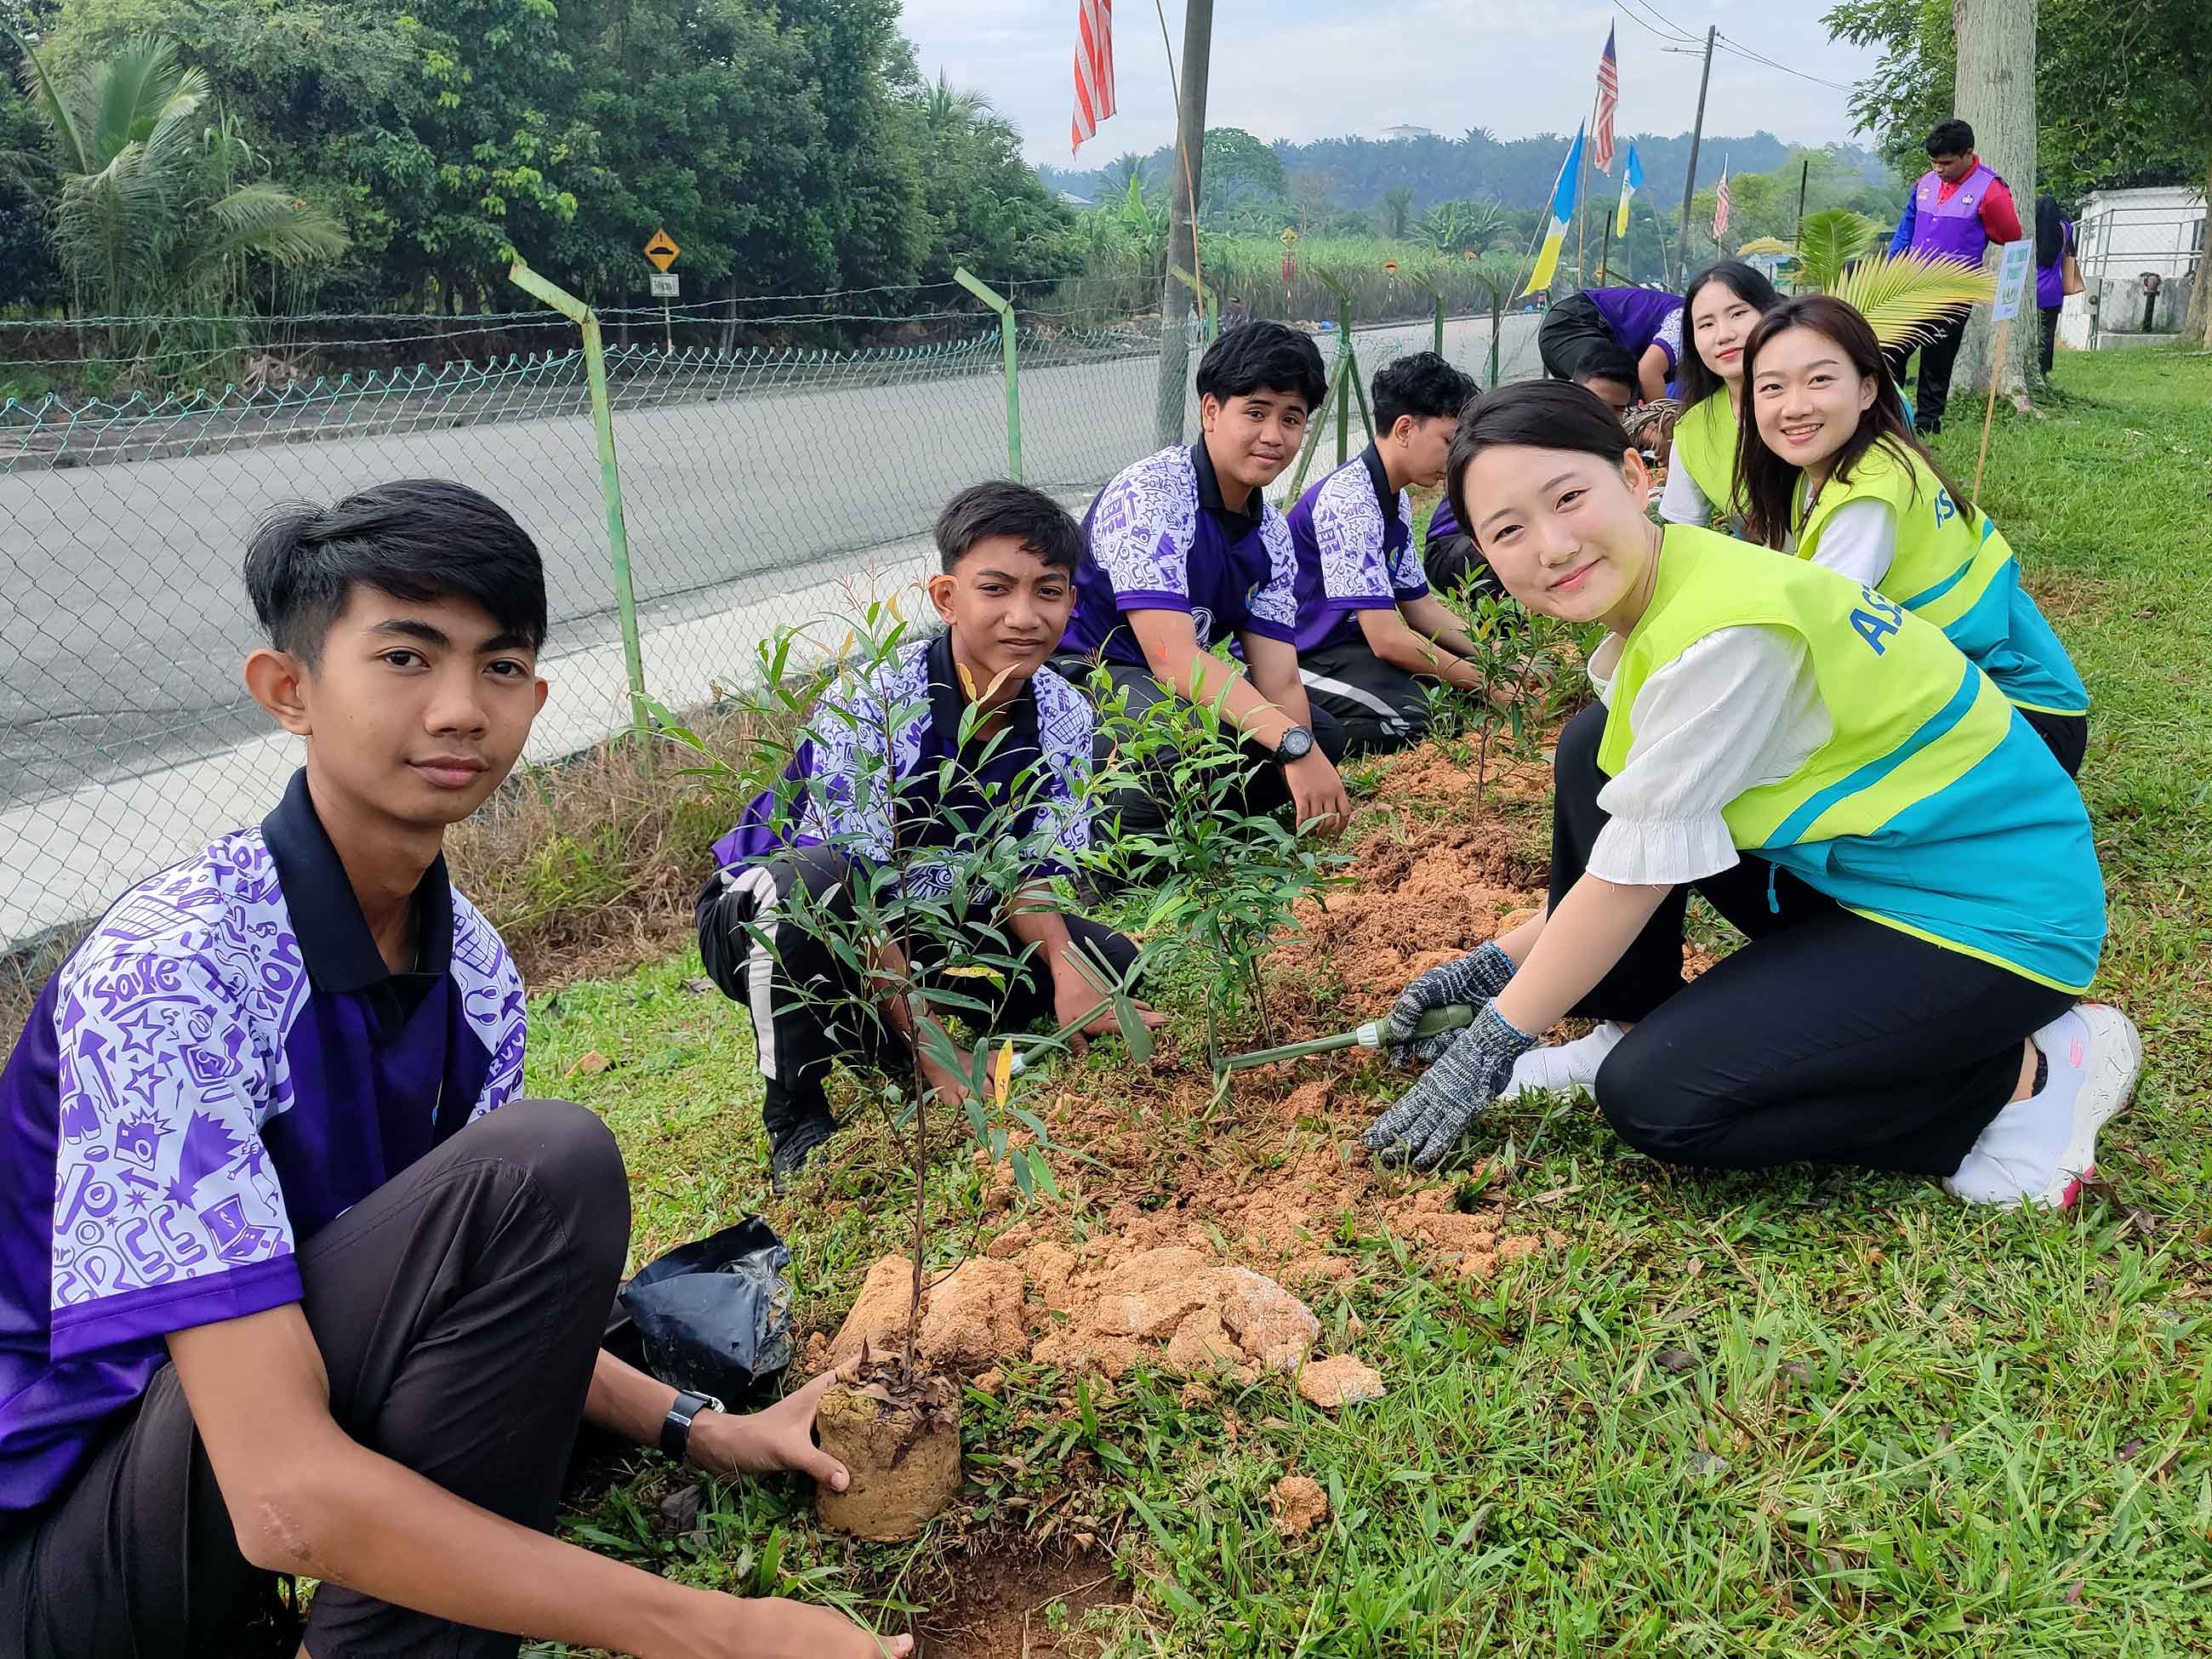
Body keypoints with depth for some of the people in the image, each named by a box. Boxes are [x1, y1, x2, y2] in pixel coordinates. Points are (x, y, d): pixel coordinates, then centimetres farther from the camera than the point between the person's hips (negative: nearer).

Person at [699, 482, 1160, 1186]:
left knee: (1110, 961, -8)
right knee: (809, 880, -40)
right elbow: (849, 897, -31)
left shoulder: (1064, 717, -10)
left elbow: (1030, 875, -4)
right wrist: (940, 1059, -35)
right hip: (766, 925, -6)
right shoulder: (868, 704, -29)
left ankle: (868, 1044, 5)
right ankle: (794, 1116, -16)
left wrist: (1068, 970, -27)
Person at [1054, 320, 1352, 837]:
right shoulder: (1150, 494, -22)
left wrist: (1309, 782, -22)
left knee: (1325, 734, 8)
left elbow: (1280, 681, -3)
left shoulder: (1271, 535, 3)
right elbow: (1172, 657, -32)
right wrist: (1293, 745, -39)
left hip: (1184, 690, 9)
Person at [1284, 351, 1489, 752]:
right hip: (1296, 655, -10)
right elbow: (1387, 639, -25)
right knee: (1404, 715, -32)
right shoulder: (1348, 501, -22)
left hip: (1344, 637, 10)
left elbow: (1419, 605, 17)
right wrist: (1481, 680, -16)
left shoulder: (1397, 501, 10)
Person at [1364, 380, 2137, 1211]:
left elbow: (1630, 872, -23)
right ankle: (1635, 1024, 11)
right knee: (1595, 751, -1)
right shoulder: (1654, 589, -1)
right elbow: (1609, 835, 8)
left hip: (1992, 916, -9)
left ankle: (2033, 1073, -4)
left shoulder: (1730, 637, -29)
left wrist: (1494, 1042, -13)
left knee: (1654, 1097, -17)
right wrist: (1502, 959, 5)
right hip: (1856, 865, 9)